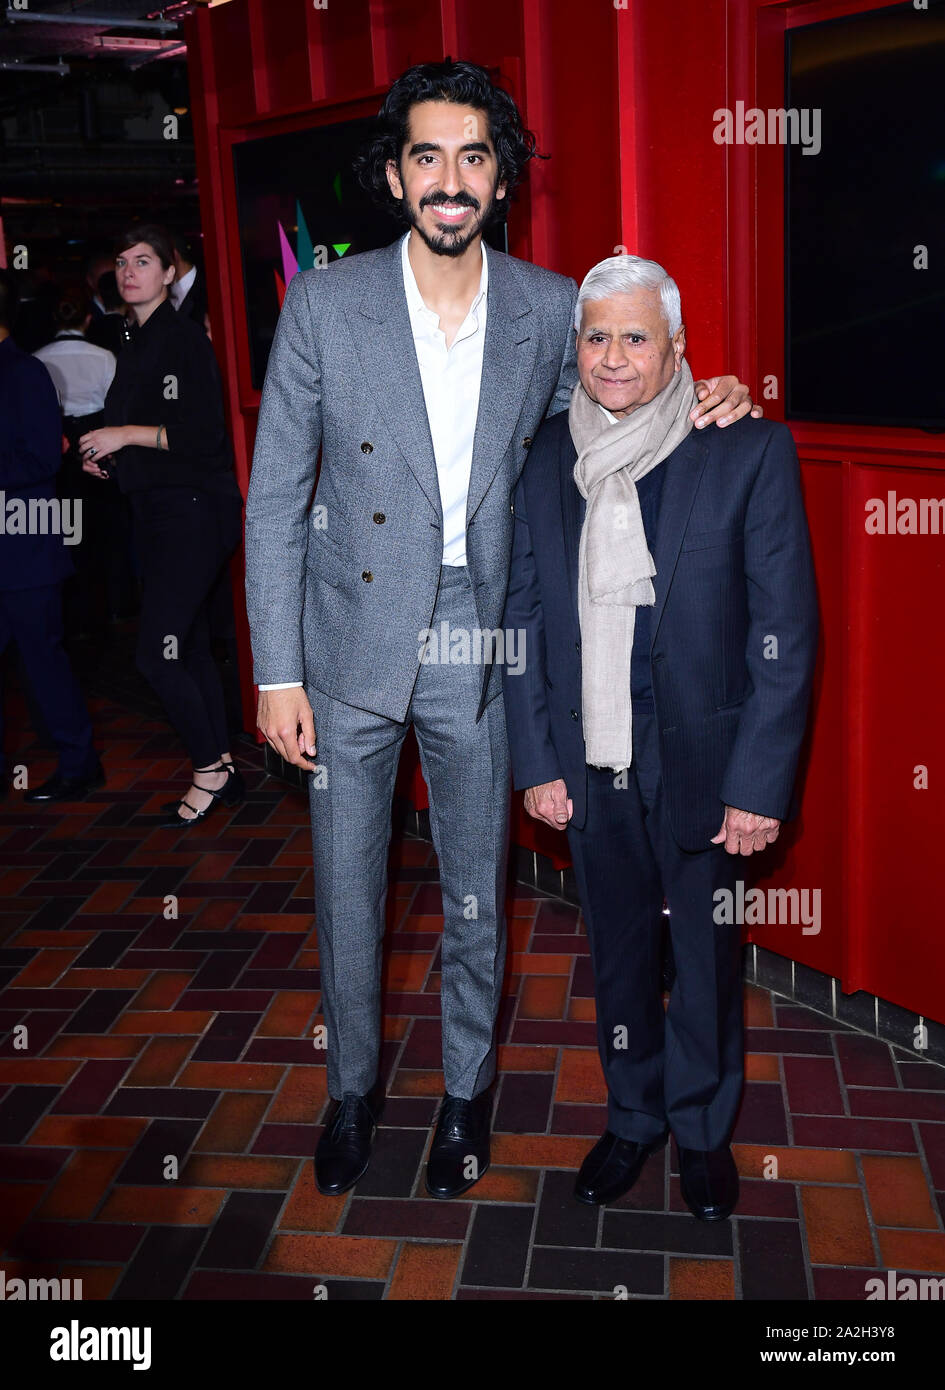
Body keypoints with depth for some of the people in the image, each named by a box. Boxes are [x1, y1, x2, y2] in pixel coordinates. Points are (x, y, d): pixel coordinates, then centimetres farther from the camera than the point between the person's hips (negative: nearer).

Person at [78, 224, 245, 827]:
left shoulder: (183, 337, -11)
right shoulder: (138, 344, 17)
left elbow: (200, 434, -20)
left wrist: (125, 435, -15)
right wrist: (106, 455, 11)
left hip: (192, 511, -9)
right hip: (159, 509, 9)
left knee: (158, 653, -11)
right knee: (192, 648, 12)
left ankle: (209, 767, 6)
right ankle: (223, 771, 21)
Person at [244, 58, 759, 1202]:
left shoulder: (552, 311, -2)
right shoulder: (323, 304, -6)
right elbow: (274, 497, -4)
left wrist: (689, 418, -8)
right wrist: (277, 671, -7)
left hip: (477, 653, 1)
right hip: (350, 647, 0)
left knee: (475, 895, 13)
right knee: (346, 891, 13)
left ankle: (465, 1088, 38)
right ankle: (352, 1086, 37)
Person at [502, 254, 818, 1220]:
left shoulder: (749, 451, -9)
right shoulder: (544, 458, 1)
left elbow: (785, 630, -9)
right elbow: (522, 616, 5)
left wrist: (759, 782, -12)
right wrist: (536, 763, 1)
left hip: (701, 762, -2)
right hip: (590, 767, 3)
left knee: (706, 954, 13)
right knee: (617, 951, 17)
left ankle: (702, 1128, 39)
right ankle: (632, 1116, 41)